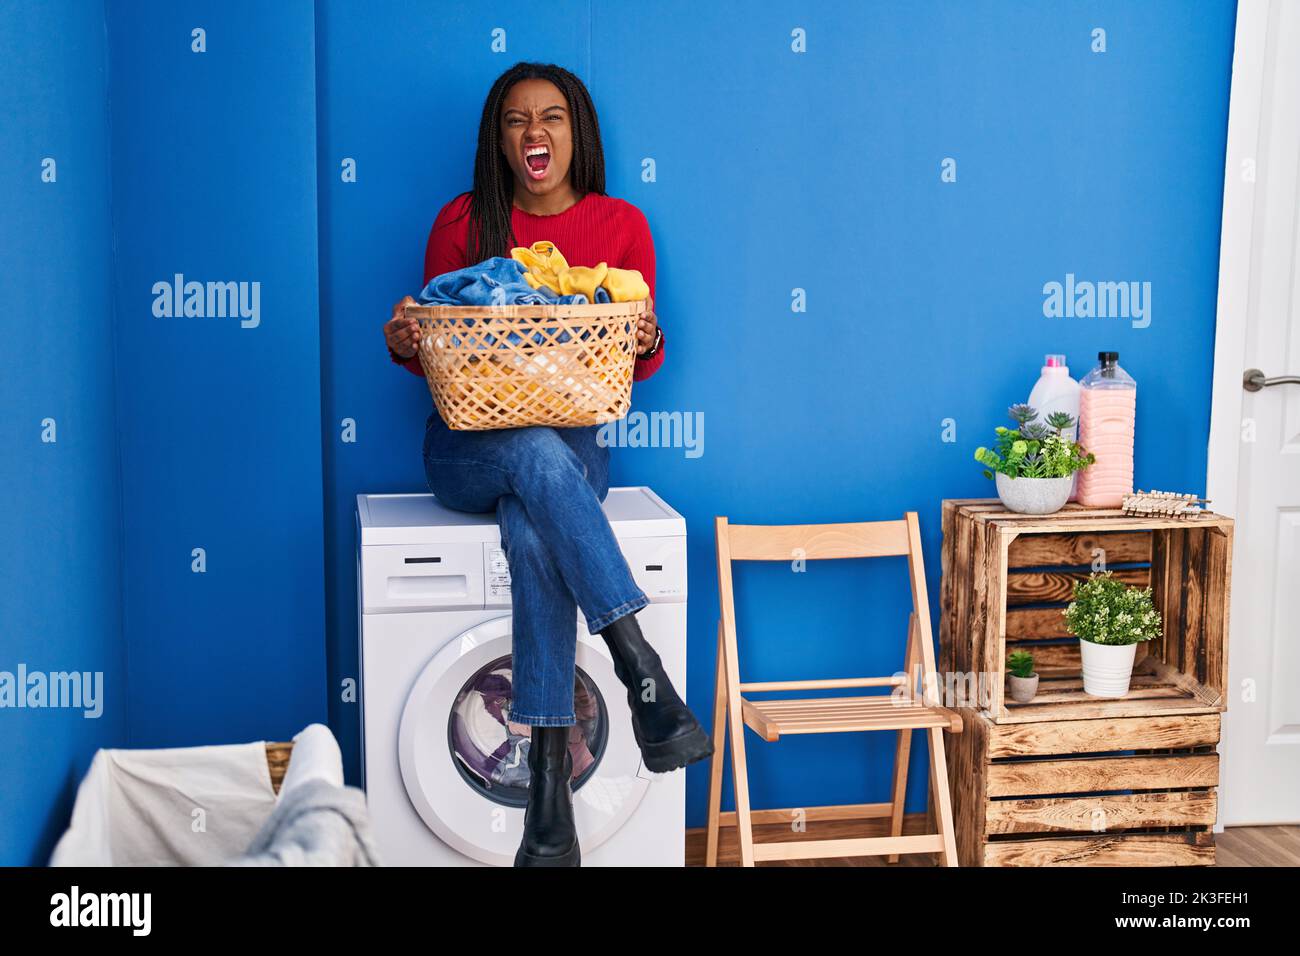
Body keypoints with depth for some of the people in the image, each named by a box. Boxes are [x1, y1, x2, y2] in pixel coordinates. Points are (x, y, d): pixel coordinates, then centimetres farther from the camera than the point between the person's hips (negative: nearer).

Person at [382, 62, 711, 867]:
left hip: (571, 443, 0)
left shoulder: (620, 226, 5)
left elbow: (642, 363, 8)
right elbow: (432, 351, 9)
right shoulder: (463, 223, 3)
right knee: (538, 452, -38)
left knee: (535, 533, -35)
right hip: (469, 445, 0)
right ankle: (643, 672, -41)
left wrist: (647, 343, -15)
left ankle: (551, 796, -36)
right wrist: (404, 345, -14)